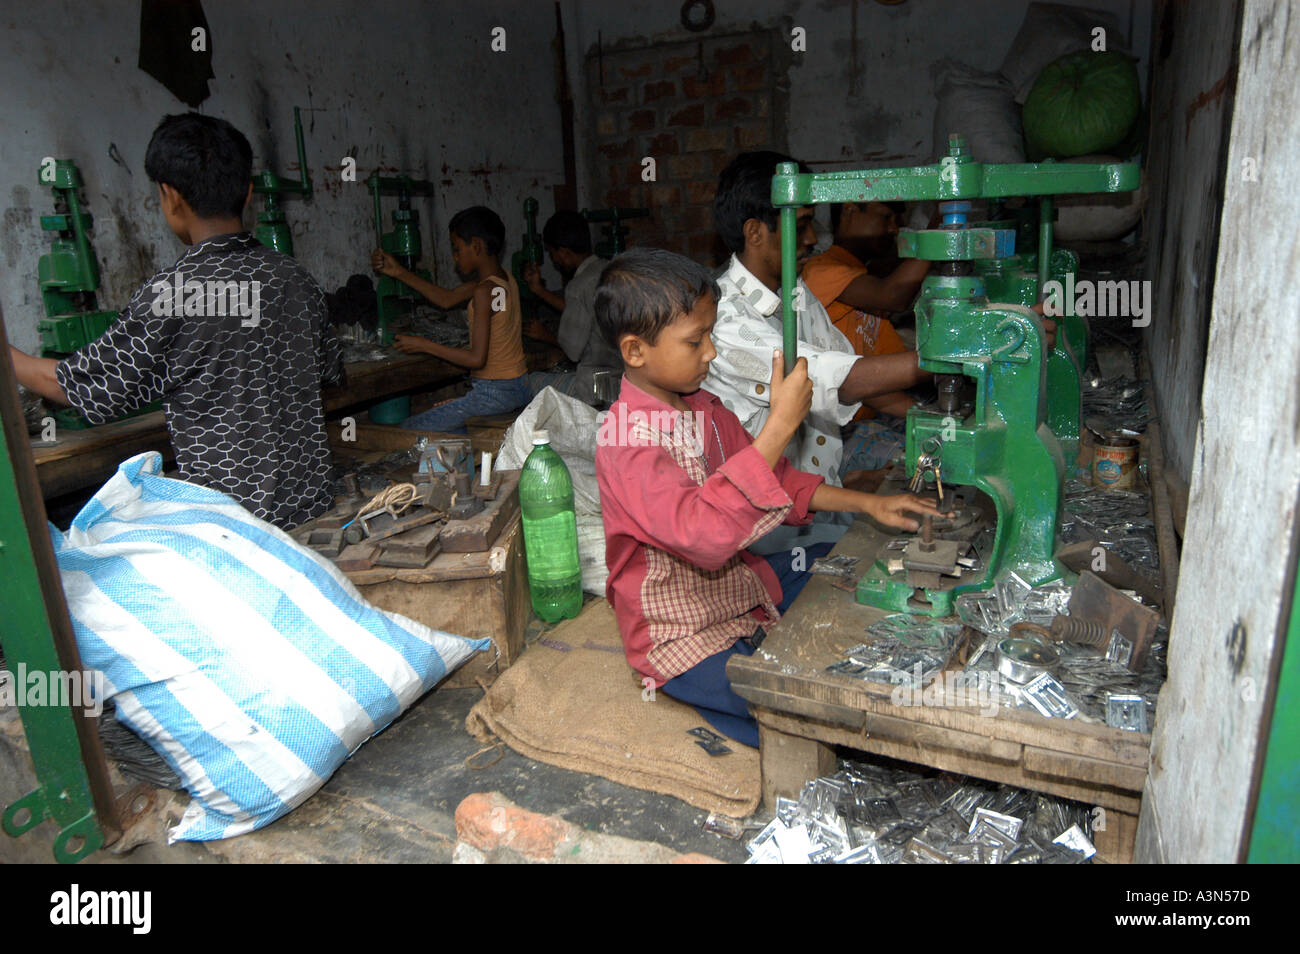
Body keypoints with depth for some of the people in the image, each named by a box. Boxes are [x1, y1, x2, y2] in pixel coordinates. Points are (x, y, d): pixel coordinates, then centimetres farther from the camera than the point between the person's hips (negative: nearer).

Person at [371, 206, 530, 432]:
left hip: (494, 393, -9)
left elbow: (477, 358, -24)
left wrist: (424, 345, -14)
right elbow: (447, 299, 17)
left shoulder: (484, 290, -20)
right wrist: (399, 273, 16)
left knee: (408, 432, -4)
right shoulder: (505, 278, 8)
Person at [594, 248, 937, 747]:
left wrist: (867, 503, 5)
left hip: (742, 600, 8)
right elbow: (704, 533, -41)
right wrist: (781, 424, -38)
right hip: (683, 640, -8)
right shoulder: (626, 441, -26)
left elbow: (775, 480, 14)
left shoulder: (704, 408, 2)